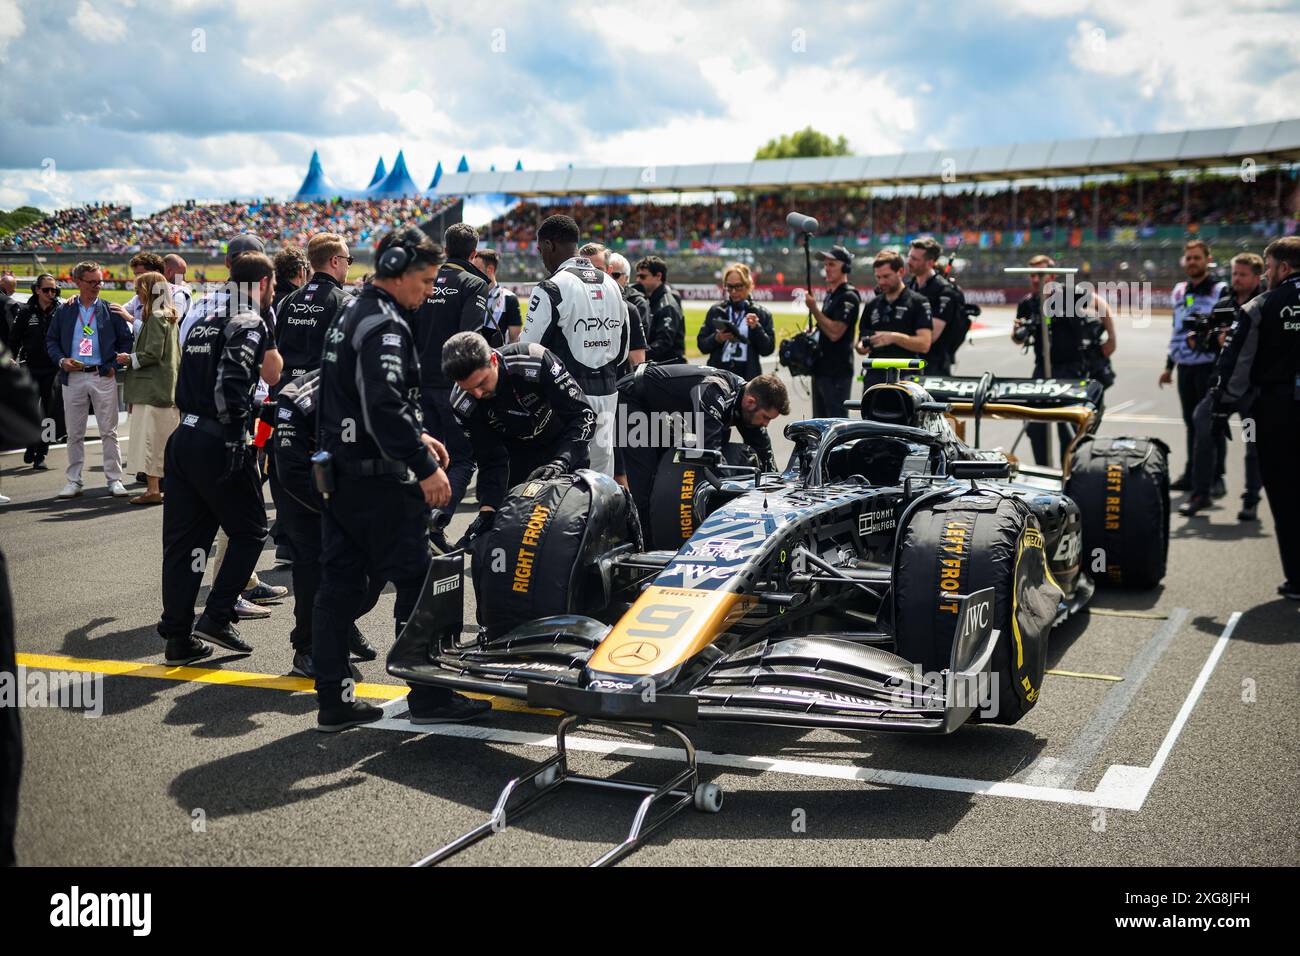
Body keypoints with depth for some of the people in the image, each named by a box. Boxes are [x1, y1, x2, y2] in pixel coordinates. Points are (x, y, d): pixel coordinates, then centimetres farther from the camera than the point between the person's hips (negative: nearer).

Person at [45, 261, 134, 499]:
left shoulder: (110, 310, 5)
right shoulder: (63, 311, 9)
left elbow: (126, 340, 7)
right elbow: (51, 340, 13)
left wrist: (116, 364, -6)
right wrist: (61, 360, -4)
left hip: (103, 376, -1)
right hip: (73, 377, 1)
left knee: (109, 432, 0)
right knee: (74, 433, 6)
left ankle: (114, 479, 5)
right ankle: (74, 481, 14)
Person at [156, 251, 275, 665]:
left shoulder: (204, 322, 18)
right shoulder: (249, 324, -10)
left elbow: (184, 386, 19)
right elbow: (231, 384, -23)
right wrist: (235, 440, -16)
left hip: (183, 439, 8)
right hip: (217, 444, -8)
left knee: (183, 539, 9)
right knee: (249, 531, 7)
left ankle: (178, 636, 13)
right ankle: (216, 617, 1)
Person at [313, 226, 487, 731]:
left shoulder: (352, 314, 17)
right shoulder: (384, 326, -16)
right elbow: (384, 409, -27)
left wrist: (416, 435, 22)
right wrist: (424, 466, -23)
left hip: (338, 473, 10)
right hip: (378, 480, -10)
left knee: (340, 585, 10)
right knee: (417, 582, -1)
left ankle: (333, 700, 16)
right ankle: (429, 696, 7)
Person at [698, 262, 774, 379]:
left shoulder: (761, 314, 5)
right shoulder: (716, 311, 8)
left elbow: (768, 349, 1)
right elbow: (701, 344, 7)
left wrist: (756, 328, -13)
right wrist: (716, 339, -12)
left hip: (748, 377, -1)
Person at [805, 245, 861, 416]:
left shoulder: (848, 296, -12)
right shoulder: (830, 294, 17)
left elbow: (835, 333, -21)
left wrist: (813, 308, -19)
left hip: (837, 373, -10)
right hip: (821, 369, 10)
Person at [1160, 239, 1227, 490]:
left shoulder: (1220, 290, -4)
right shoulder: (1180, 291, 16)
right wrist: (1169, 366, 22)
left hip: (1210, 367, -6)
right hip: (1185, 367, 6)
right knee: (1191, 423, 11)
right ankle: (1192, 474, 17)